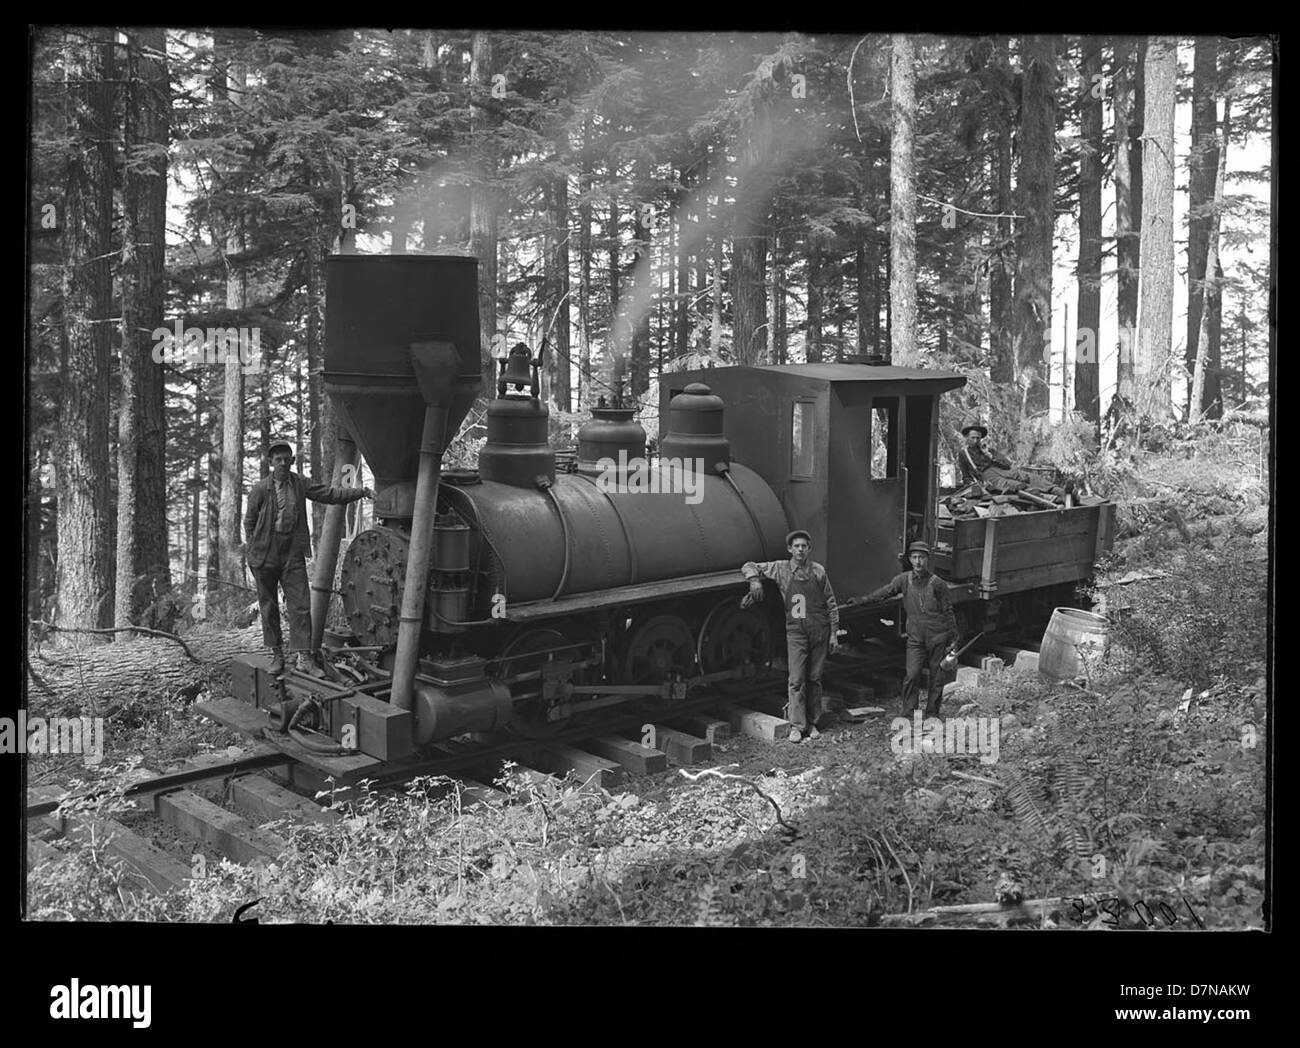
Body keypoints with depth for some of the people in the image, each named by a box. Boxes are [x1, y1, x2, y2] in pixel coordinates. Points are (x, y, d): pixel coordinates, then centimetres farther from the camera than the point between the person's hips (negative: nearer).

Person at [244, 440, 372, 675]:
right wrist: (252, 552, -3)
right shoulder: (260, 489, -1)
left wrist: (362, 492, -3)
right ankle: (276, 653, 17)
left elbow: (331, 494, 6)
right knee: (269, 606, 5)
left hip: (293, 553, 2)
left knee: (300, 605, -6)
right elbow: (249, 522, 4)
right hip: (265, 553, -2)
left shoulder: (300, 485, 6)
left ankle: (301, 654, -5)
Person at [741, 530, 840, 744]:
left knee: (815, 679, 7)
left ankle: (812, 722, 16)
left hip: (819, 631, 1)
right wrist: (755, 580, -13)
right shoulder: (781, 569, 2)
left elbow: (830, 603, 7)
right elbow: (749, 566, 9)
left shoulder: (818, 571, 3)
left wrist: (834, 632, 4)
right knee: (796, 680, -6)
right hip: (795, 632, -1)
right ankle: (797, 725, -1)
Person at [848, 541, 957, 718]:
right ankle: (908, 714, -2)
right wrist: (862, 600, 3)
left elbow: (948, 612, 0)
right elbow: (885, 591, 10)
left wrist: (953, 640, 1)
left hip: (938, 637, -1)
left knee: (936, 678, 5)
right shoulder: (904, 580, -1)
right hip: (915, 638, 1)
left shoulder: (937, 584, -6)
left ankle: (932, 714, 18)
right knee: (912, 675, -10)